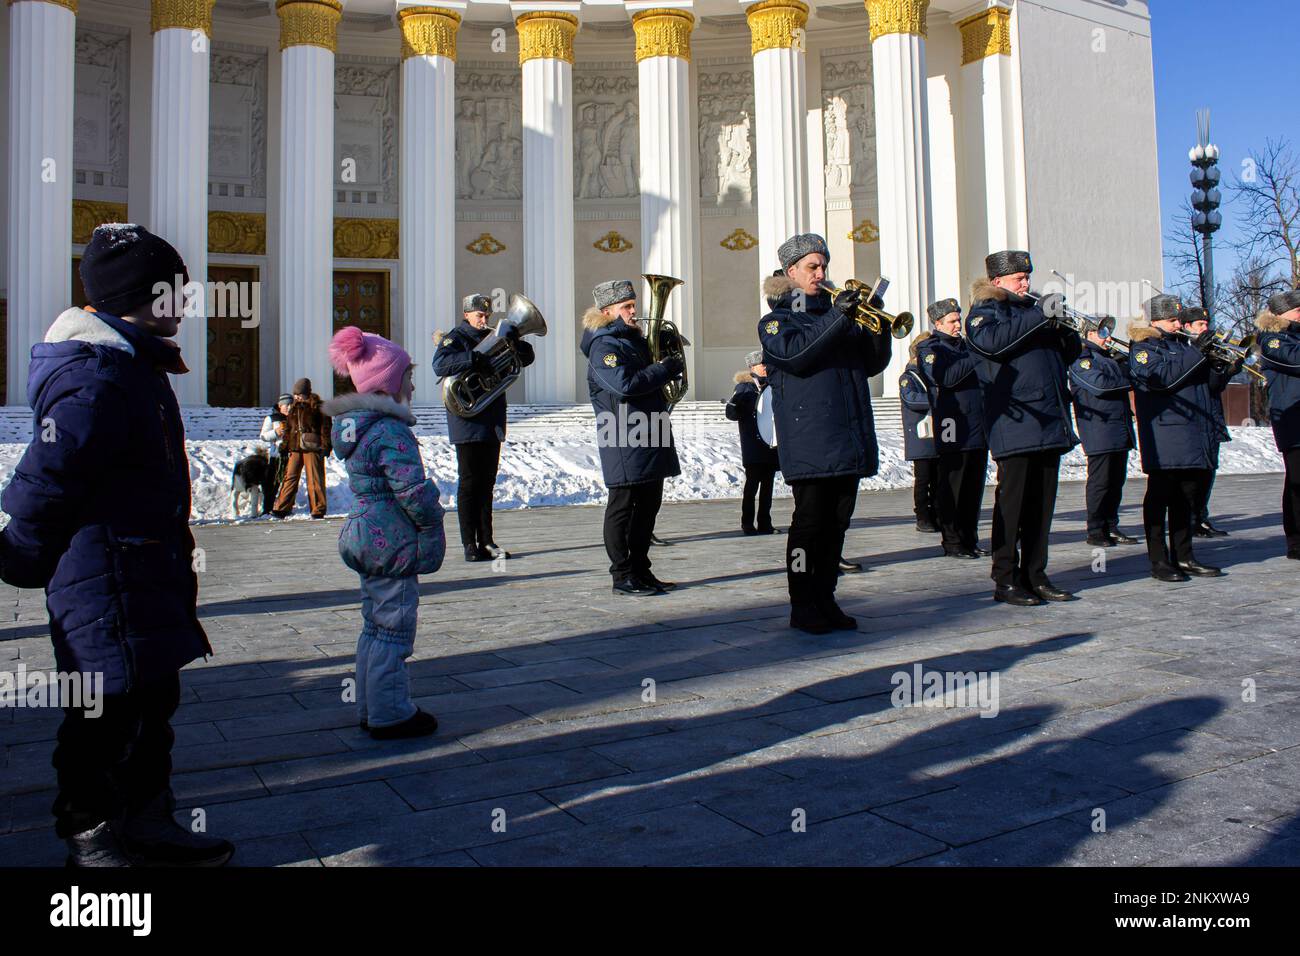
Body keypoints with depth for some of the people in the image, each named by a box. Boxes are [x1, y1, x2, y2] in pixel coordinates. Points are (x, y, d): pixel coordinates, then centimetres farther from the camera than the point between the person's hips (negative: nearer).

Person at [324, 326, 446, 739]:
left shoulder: (355, 425, 10)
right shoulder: (391, 430, -20)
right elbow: (413, 490, -25)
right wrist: (433, 522, -8)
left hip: (368, 540, 10)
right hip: (394, 543, -10)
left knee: (375, 625, 19)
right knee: (394, 630, 1)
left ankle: (371, 709, 30)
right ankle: (390, 714, 11)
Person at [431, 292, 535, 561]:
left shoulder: (493, 338, 17)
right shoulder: (455, 338, -2)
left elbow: (526, 357, 14)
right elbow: (440, 365, -22)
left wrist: (513, 339, -6)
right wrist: (477, 360, -30)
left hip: (493, 423, 6)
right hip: (467, 423, -6)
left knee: (487, 484, 9)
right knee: (469, 484, -3)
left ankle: (487, 542, 14)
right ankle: (470, 545, 2)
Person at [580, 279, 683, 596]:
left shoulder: (634, 340, 19)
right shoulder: (603, 346, -10)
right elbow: (625, 385, -24)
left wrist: (668, 366, 7)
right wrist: (666, 368, -14)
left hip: (650, 437, 9)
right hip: (624, 441, -9)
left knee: (648, 504, 12)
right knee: (623, 506, -3)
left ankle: (641, 570, 21)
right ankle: (622, 576, 4)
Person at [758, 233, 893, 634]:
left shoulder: (839, 311, 21)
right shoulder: (776, 320, 4)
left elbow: (873, 363, 15)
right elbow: (793, 353, -18)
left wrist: (879, 325, -2)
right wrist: (838, 318, -21)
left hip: (849, 437, 6)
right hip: (809, 439, -6)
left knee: (837, 524, 8)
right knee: (810, 521, -5)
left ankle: (825, 600, 18)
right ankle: (802, 607, 5)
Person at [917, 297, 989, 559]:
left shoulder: (965, 345, 21)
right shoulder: (930, 348, -2)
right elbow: (946, 377, -19)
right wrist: (976, 357, -18)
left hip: (978, 427, 7)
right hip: (954, 430, -7)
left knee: (974, 488, 10)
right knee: (952, 490, -2)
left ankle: (970, 539, 18)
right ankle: (952, 542, 6)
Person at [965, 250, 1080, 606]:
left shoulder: (1032, 309, 24)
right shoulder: (985, 311, 2)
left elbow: (1066, 355, 23)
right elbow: (992, 341, -21)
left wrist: (1064, 329, 3)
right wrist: (1039, 315, -20)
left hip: (1050, 423, 7)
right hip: (1014, 425, -7)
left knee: (1042, 503, 9)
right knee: (1012, 502, -5)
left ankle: (1035, 576, 16)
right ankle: (1005, 580, 1)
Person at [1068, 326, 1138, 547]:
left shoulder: (1110, 358, 24)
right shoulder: (1082, 360, -5)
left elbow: (1125, 380, 21)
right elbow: (1099, 384, -19)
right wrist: (1129, 378, -9)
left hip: (1120, 432, 8)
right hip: (1099, 431, -8)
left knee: (1116, 482, 9)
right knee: (1100, 482, -5)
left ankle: (1111, 527, 16)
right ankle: (1095, 532, 1)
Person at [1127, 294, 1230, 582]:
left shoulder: (1185, 344, 23)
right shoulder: (1143, 347, -1)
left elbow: (1206, 384, 23)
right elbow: (1160, 377, -19)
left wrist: (1224, 368, 4)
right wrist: (1198, 353, -17)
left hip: (1195, 435, 8)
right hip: (1164, 435, -8)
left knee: (1187, 496, 11)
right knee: (1160, 495, -5)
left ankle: (1183, 556, 19)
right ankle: (1158, 560, -1)